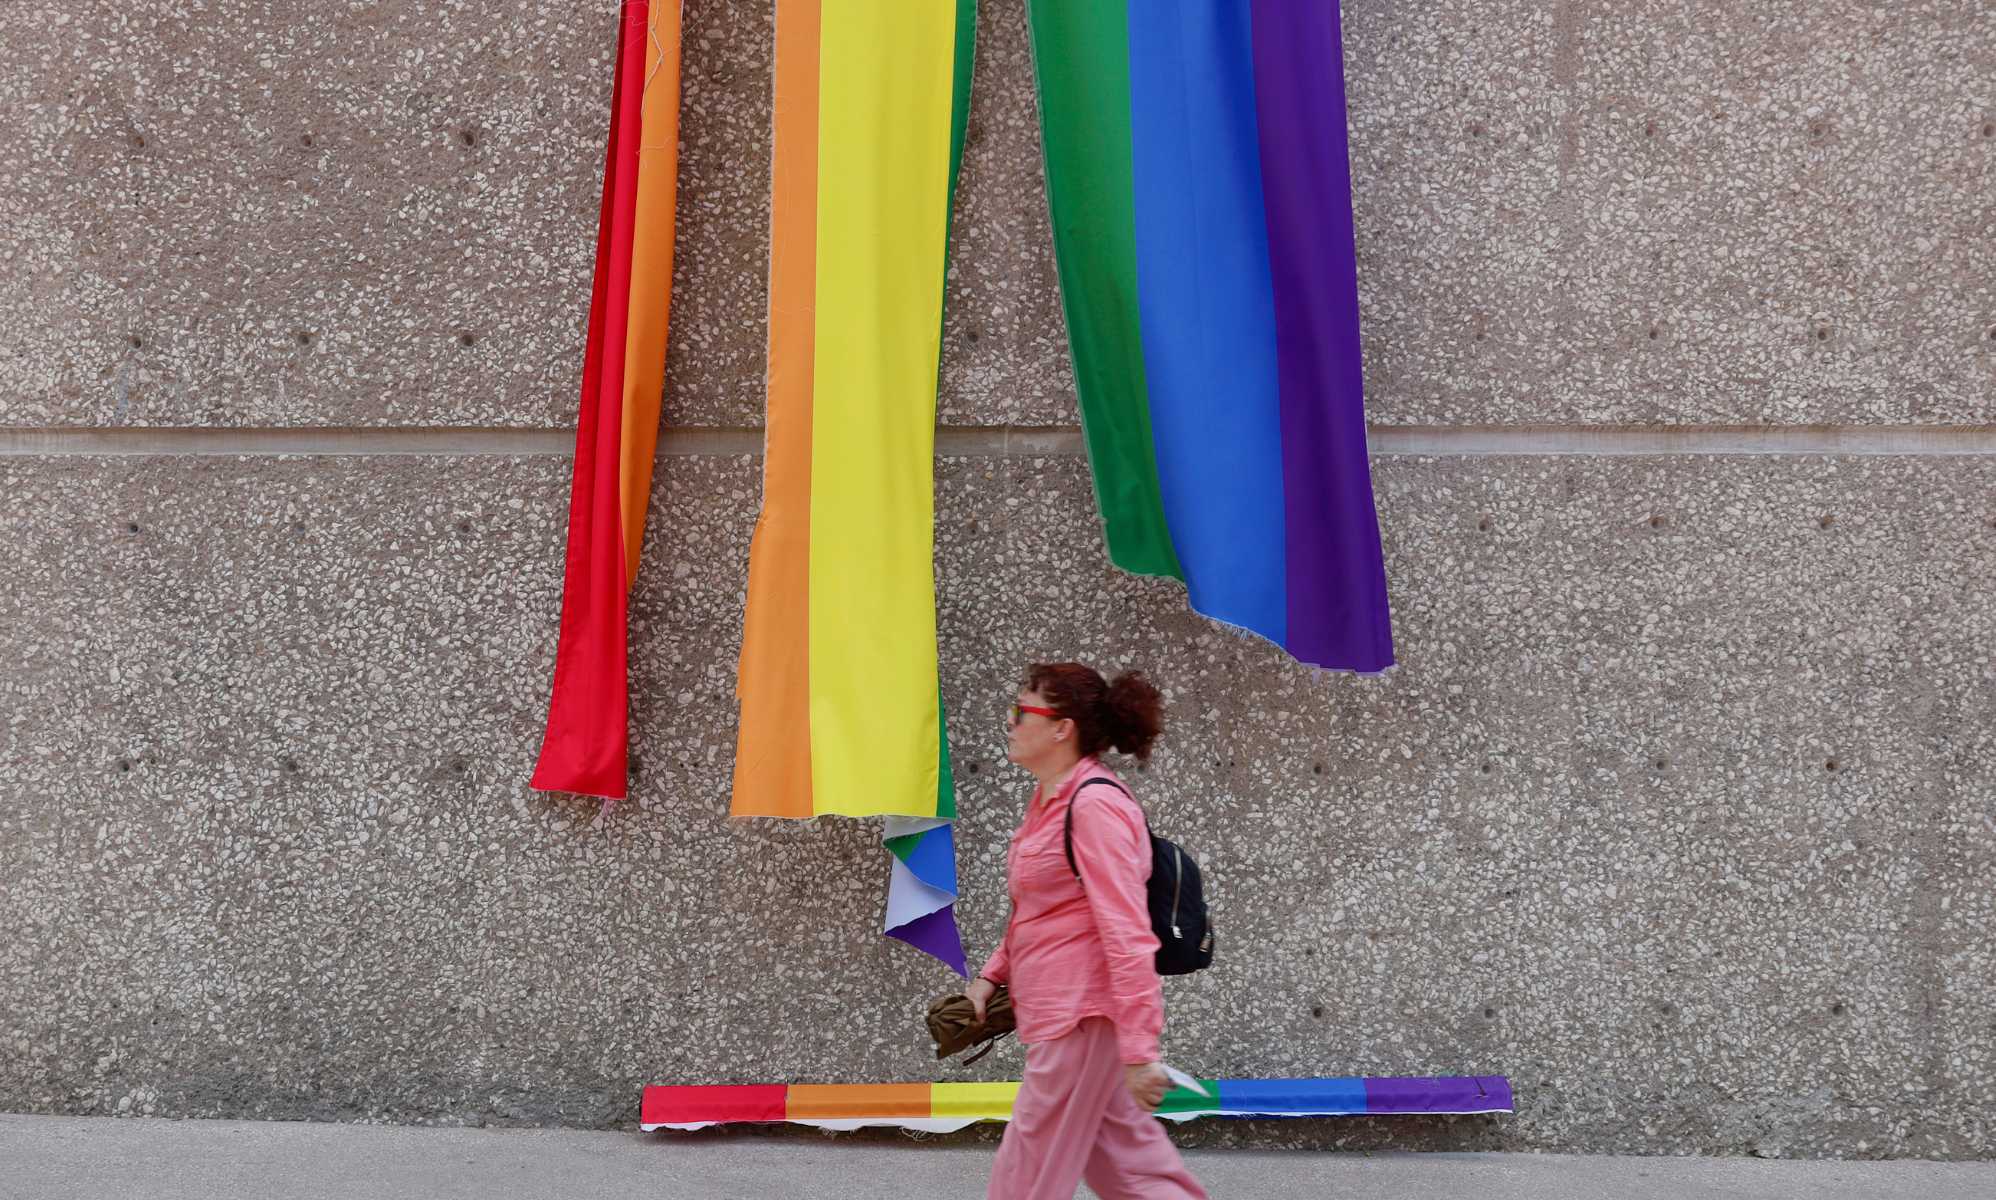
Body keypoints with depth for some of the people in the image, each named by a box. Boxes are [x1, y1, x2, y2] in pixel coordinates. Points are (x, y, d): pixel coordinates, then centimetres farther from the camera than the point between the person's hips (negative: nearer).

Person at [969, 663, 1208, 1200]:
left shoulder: (1095, 806, -19)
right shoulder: (1049, 801, 12)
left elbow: (1127, 934, -23)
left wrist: (1139, 1051, -25)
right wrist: (992, 975, 15)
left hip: (1082, 1019, -10)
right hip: (1059, 1013, 10)